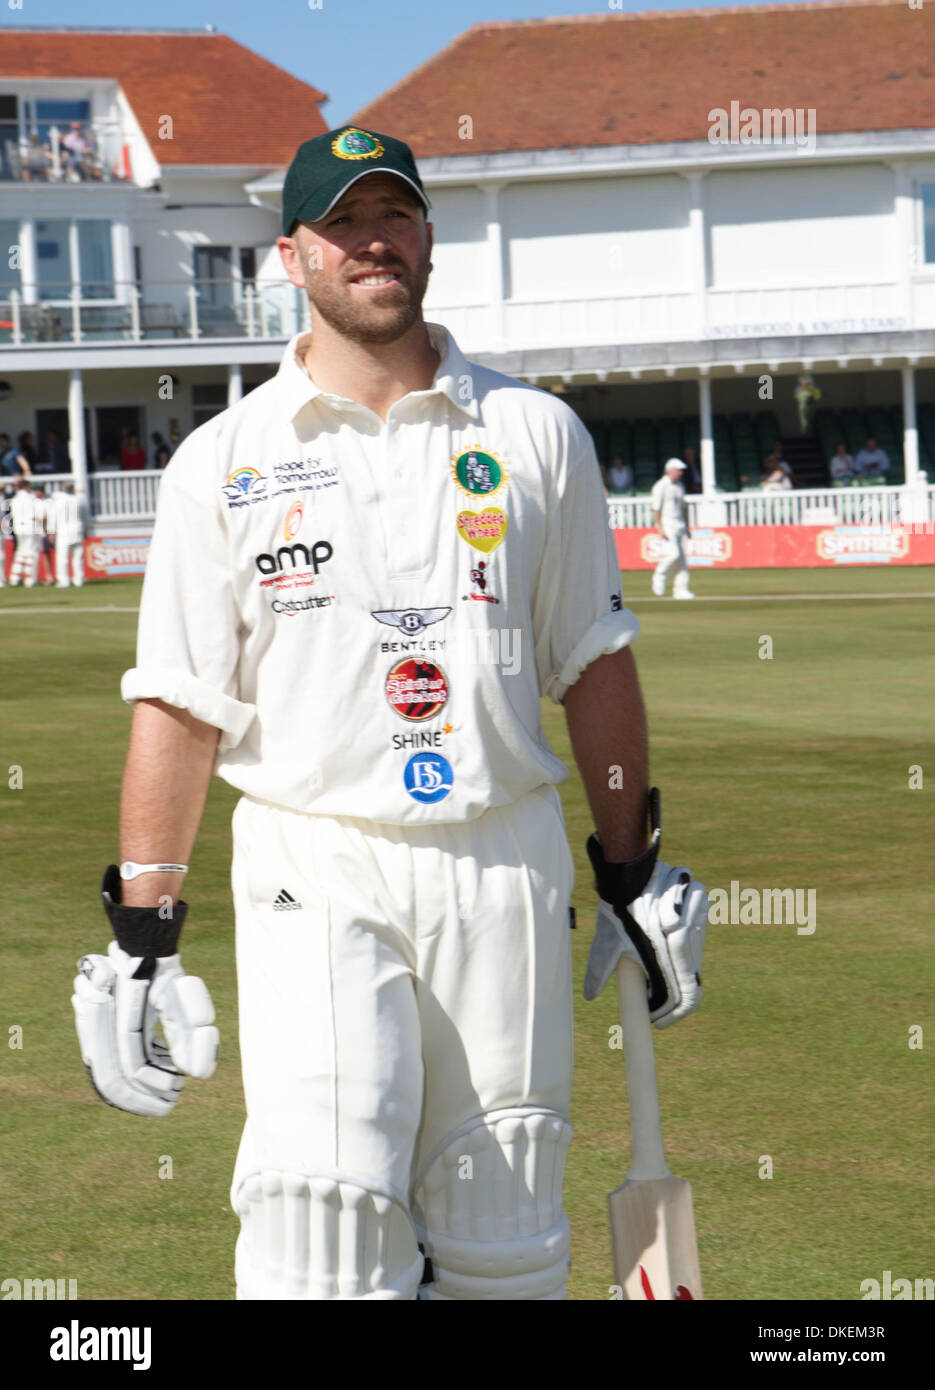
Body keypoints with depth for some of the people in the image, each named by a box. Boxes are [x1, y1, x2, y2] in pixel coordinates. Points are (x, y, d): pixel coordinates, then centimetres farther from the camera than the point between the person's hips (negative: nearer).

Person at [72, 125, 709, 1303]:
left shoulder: (535, 434, 8)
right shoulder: (222, 462, 3)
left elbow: (593, 662, 12)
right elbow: (178, 703, 1)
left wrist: (631, 874, 11)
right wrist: (140, 933, -4)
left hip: (505, 864, 2)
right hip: (315, 874, -2)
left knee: (504, 1250, 5)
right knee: (323, 1214, -17)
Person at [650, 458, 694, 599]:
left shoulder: (679, 486, 16)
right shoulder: (661, 486, -8)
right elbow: (656, 508, -13)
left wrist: (687, 527, 19)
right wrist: (660, 528, -20)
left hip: (680, 525, 7)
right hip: (667, 525, -7)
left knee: (682, 559, 2)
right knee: (673, 553, -20)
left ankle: (681, 589, 4)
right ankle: (659, 577, 2)